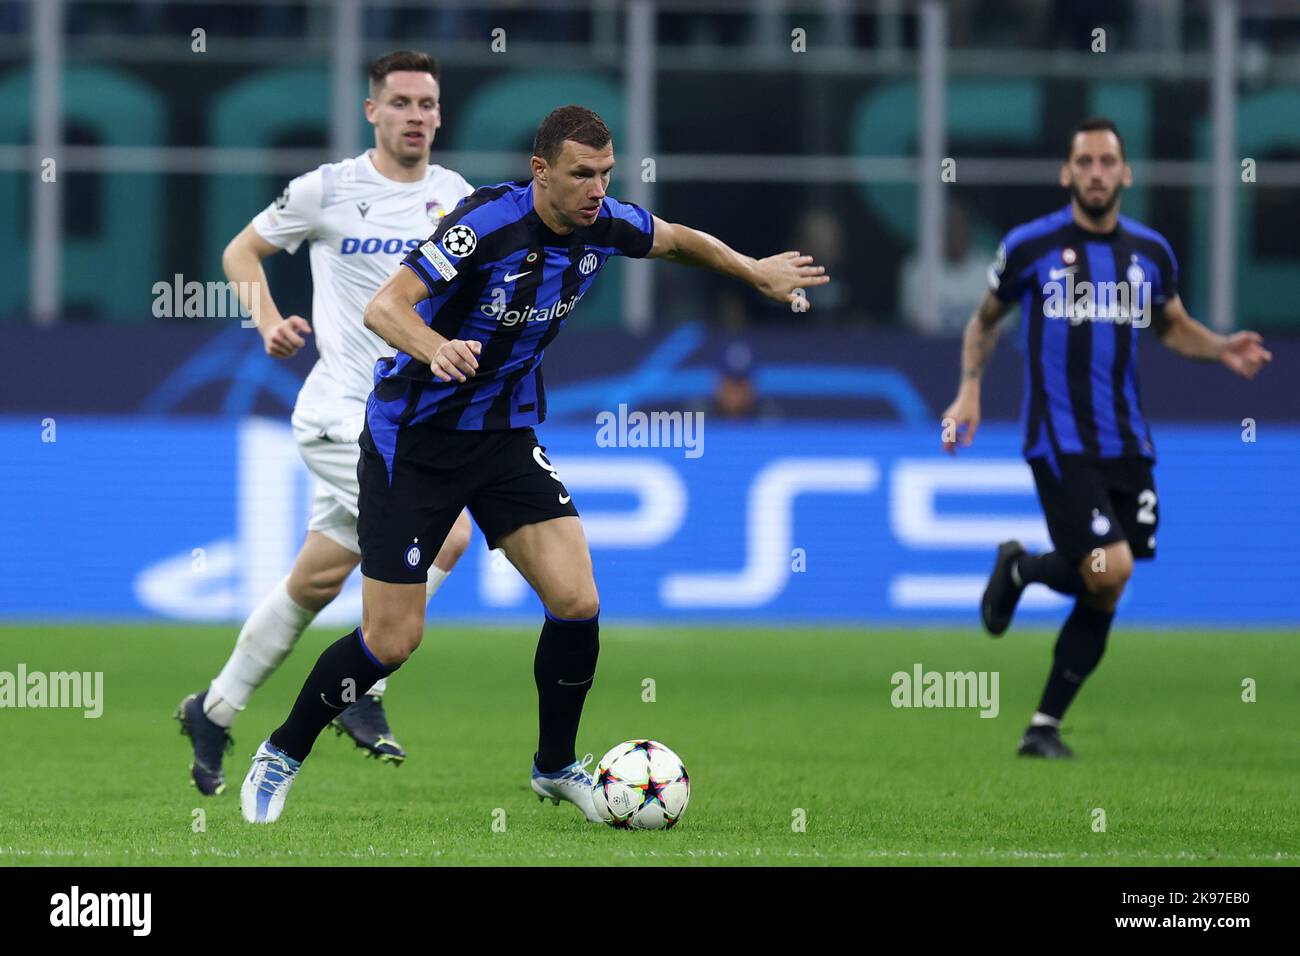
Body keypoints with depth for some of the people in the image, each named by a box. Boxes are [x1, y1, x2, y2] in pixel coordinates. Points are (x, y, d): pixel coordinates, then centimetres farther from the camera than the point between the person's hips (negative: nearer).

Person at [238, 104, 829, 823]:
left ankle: (557, 766, 12)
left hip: (506, 433, 5)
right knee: (393, 638, -5)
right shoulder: (488, 224, -26)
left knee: (577, 602, -10)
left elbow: (677, 240, 18)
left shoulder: (603, 225, -7)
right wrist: (437, 349, -54)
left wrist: (757, 273, 25)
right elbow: (383, 307, -35)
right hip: (412, 439, -5)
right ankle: (281, 756, 18)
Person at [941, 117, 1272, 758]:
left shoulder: (1150, 253, 8)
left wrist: (1222, 348, 3)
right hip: (1059, 438, -5)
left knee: (1103, 596, 3)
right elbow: (986, 320, 12)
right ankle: (1020, 568, 12)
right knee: (1108, 571, -21)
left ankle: (1045, 725, 16)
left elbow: (1174, 327, 23)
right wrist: (969, 389, -1)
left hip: (1126, 442, 5)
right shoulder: (1030, 247, -3)